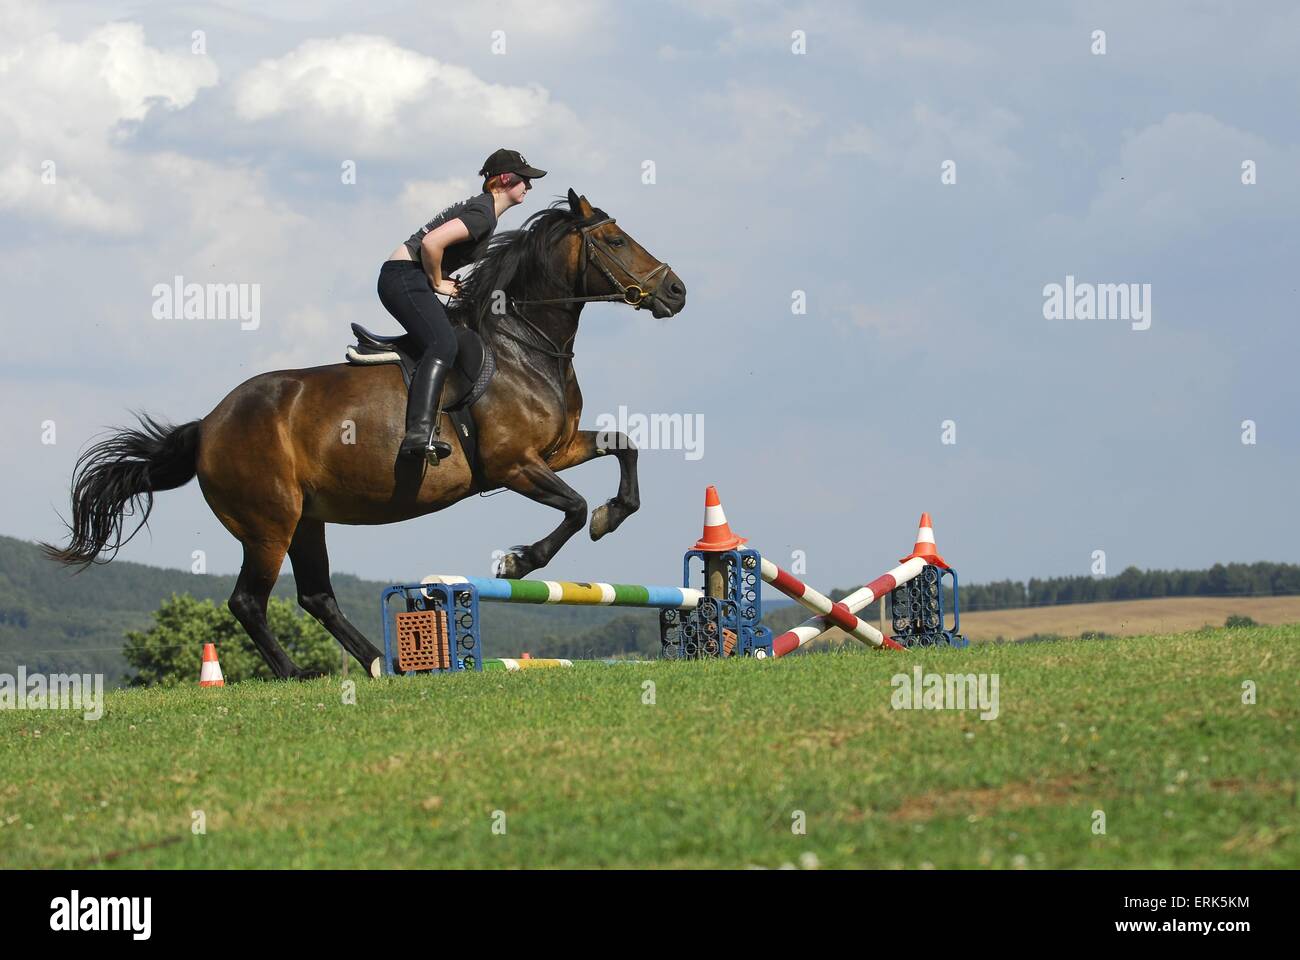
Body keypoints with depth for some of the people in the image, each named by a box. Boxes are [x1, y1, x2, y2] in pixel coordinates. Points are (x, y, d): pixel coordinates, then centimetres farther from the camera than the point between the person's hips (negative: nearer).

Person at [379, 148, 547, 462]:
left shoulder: (481, 208, 19)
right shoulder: (483, 214, -14)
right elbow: (431, 243, -26)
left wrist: (441, 280, 11)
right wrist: (438, 283, -13)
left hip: (402, 281, 11)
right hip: (404, 276, -11)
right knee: (443, 345, -28)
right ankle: (419, 432, -45)